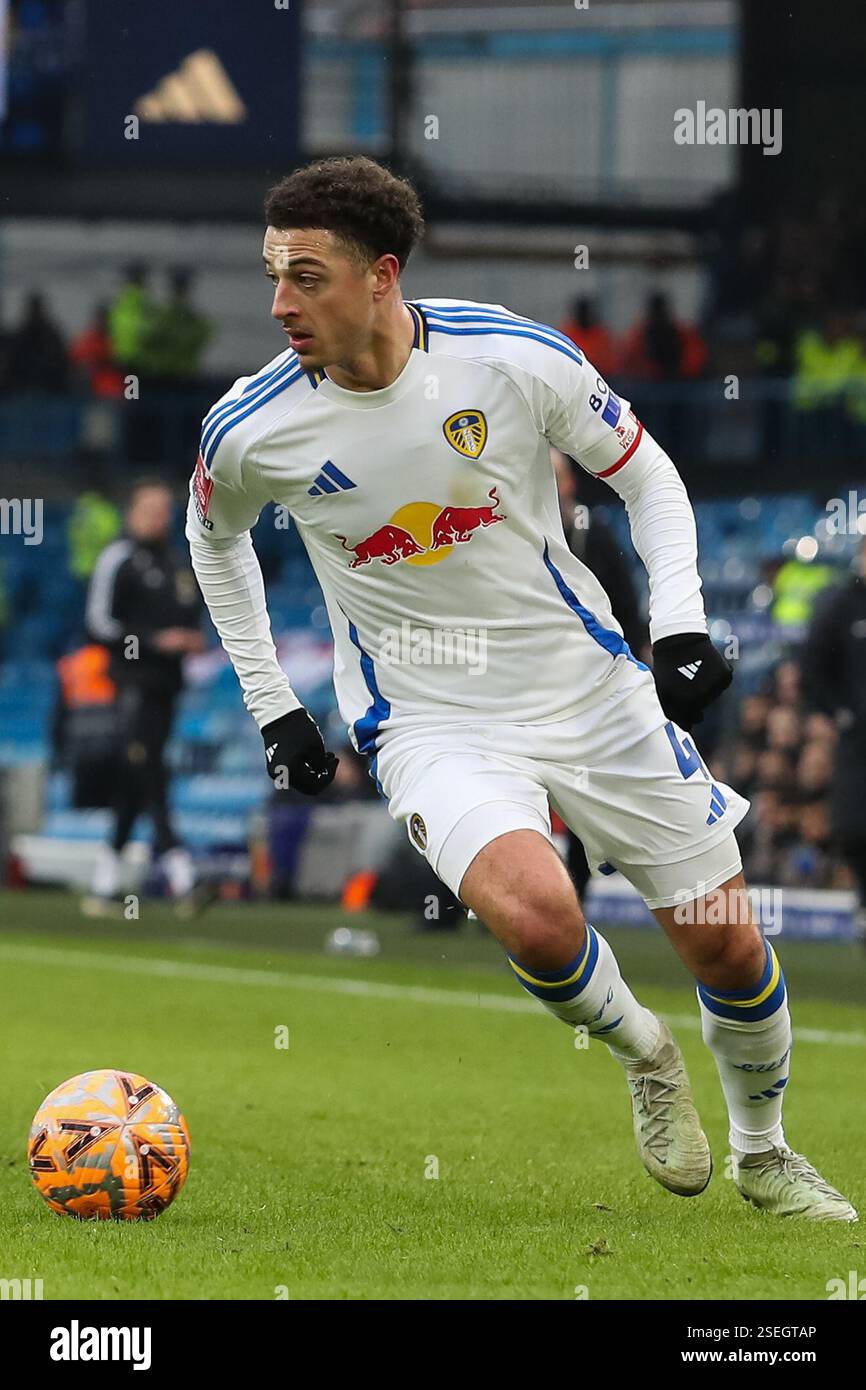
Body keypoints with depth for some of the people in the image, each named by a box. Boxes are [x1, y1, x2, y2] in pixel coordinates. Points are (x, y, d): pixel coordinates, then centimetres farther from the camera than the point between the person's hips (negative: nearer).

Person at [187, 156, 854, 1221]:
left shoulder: (516, 358, -15)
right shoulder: (251, 430, -12)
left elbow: (644, 473, 3)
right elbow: (213, 536, 12)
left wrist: (680, 622, -10)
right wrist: (269, 707, 12)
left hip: (590, 687, 1)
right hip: (428, 724, -1)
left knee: (727, 944, 3)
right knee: (534, 913, -30)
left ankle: (763, 1153, 33)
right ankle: (642, 1054, 4)